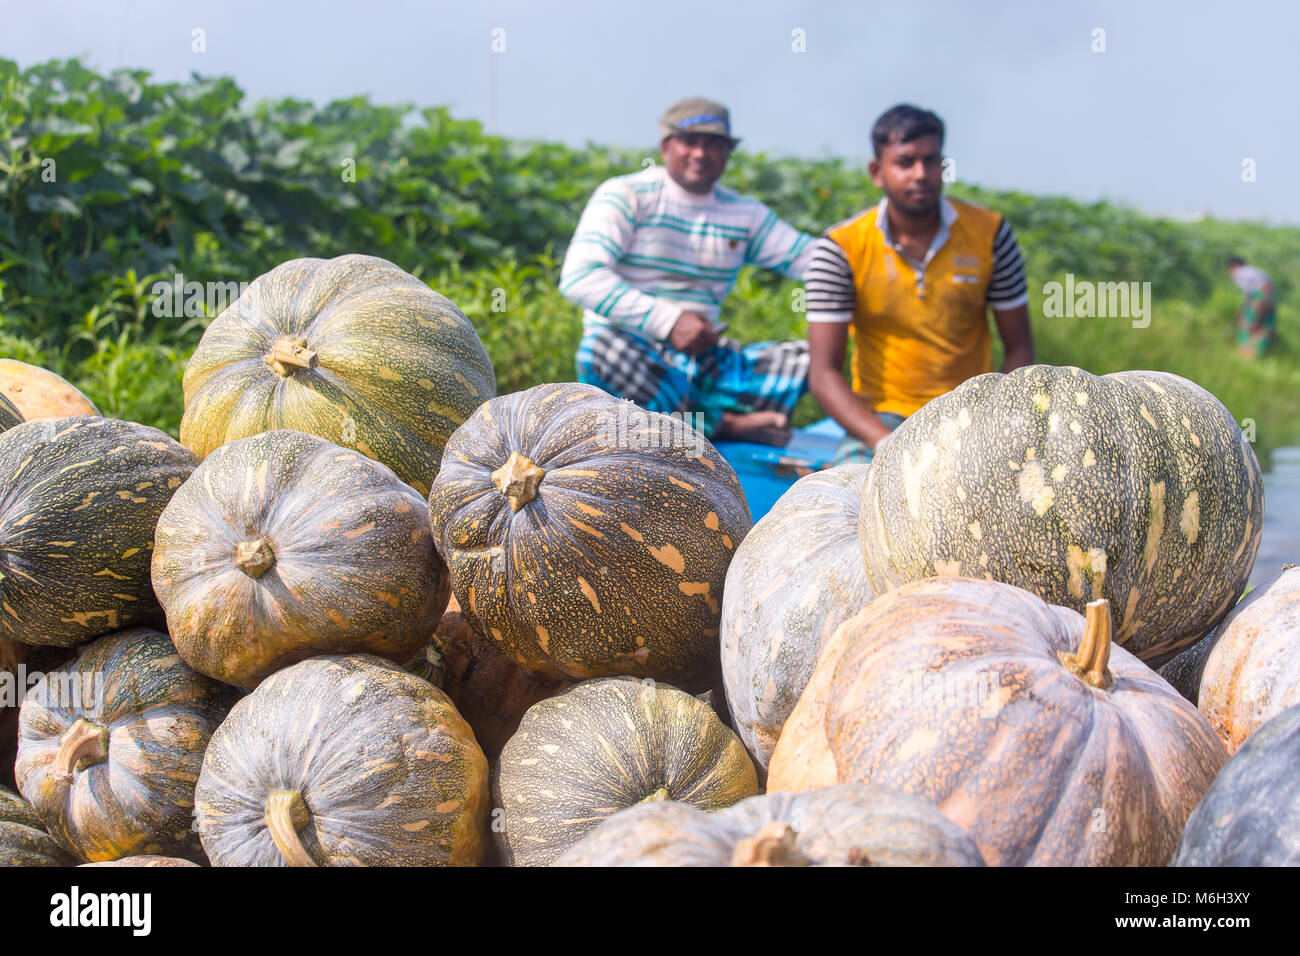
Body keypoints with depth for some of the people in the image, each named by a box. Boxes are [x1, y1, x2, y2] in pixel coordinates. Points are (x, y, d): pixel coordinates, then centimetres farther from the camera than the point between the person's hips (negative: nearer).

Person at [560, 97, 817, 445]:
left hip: (705, 361, 5)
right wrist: (668, 321, -24)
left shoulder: (744, 214, 16)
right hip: (636, 355, -4)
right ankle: (729, 425, -25)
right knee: (601, 347, -39)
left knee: (809, 354, -12)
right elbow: (578, 277, -15)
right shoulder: (626, 196, -1)